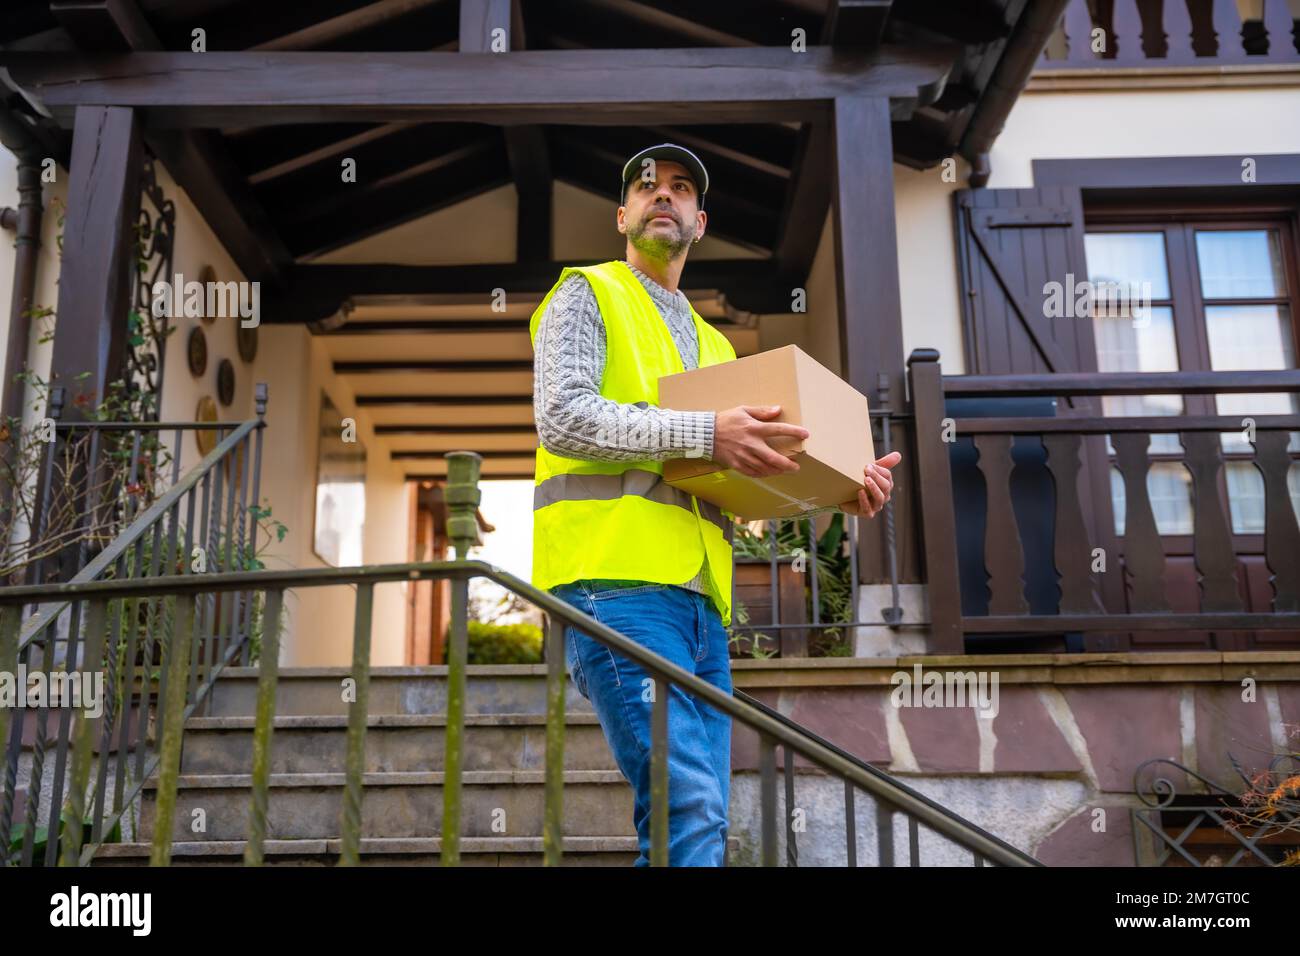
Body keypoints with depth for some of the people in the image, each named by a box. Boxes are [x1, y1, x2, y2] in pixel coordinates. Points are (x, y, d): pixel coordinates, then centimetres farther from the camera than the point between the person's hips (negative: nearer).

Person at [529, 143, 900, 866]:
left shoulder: (714, 345, 30)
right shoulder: (587, 296, 11)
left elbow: (755, 477, 25)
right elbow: (562, 417, -8)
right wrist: (706, 434, -17)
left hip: (699, 598, 7)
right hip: (618, 582, -7)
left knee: (702, 823, 4)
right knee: (690, 812, -19)